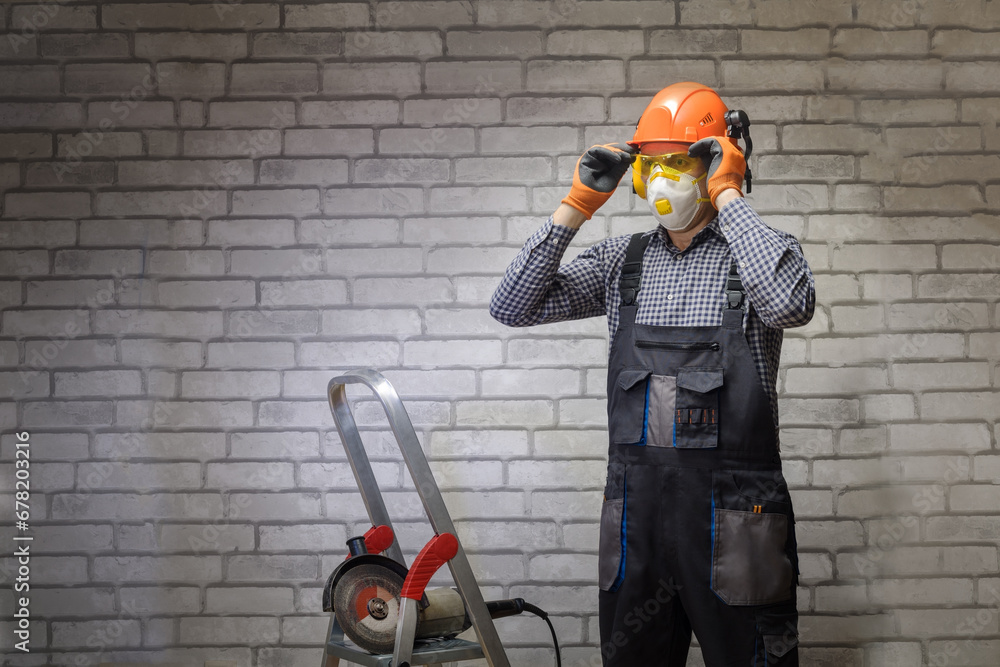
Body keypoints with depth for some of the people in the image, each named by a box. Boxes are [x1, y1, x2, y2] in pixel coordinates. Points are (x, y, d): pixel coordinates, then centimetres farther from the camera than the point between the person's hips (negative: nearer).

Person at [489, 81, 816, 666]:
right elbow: (513, 307, 5)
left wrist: (727, 195, -15)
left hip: (732, 511, -4)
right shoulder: (622, 260, 10)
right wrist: (579, 203, 0)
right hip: (635, 505, 4)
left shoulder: (762, 247, 0)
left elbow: (790, 304, -24)